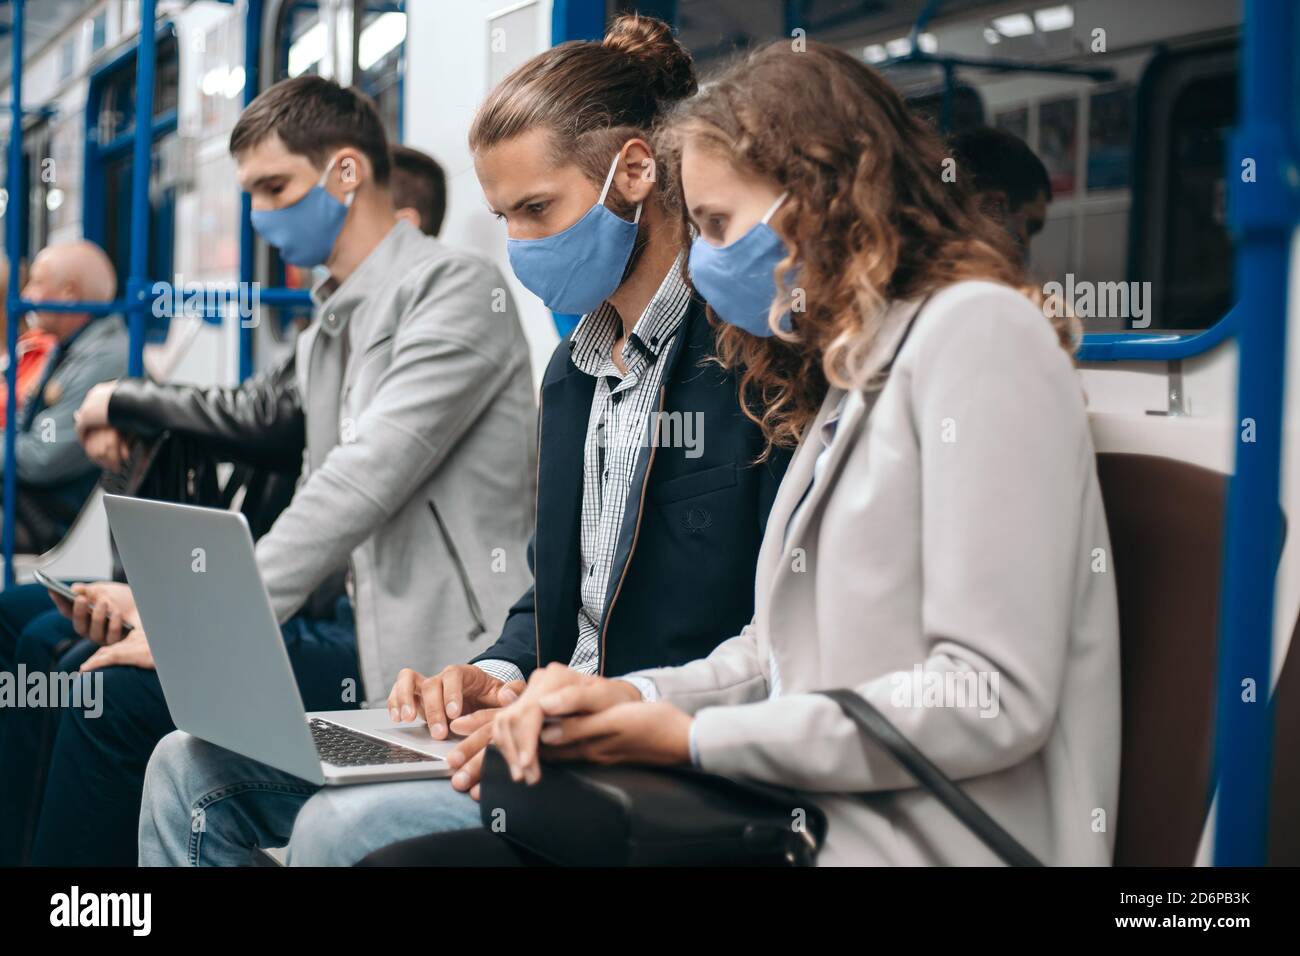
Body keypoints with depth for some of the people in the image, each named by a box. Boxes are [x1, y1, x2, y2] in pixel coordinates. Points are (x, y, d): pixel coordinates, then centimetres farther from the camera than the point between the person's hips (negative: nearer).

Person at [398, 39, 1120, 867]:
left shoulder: (975, 332, -10)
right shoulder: (844, 381, 20)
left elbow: (992, 699, -18)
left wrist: (695, 737, -11)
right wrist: (633, 697, -1)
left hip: (918, 841, -8)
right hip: (808, 817, 8)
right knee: (423, 846, -8)